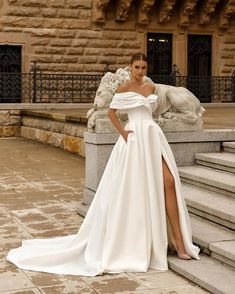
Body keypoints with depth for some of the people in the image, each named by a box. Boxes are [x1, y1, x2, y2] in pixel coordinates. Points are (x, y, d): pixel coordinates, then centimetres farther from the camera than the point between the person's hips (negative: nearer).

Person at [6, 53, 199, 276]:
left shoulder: (150, 87, 15)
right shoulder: (124, 87, -3)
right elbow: (111, 112, -4)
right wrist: (123, 133, -10)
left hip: (154, 137, 6)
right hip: (135, 139, -6)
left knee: (168, 182, -4)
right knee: (132, 189, -1)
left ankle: (177, 238, 0)